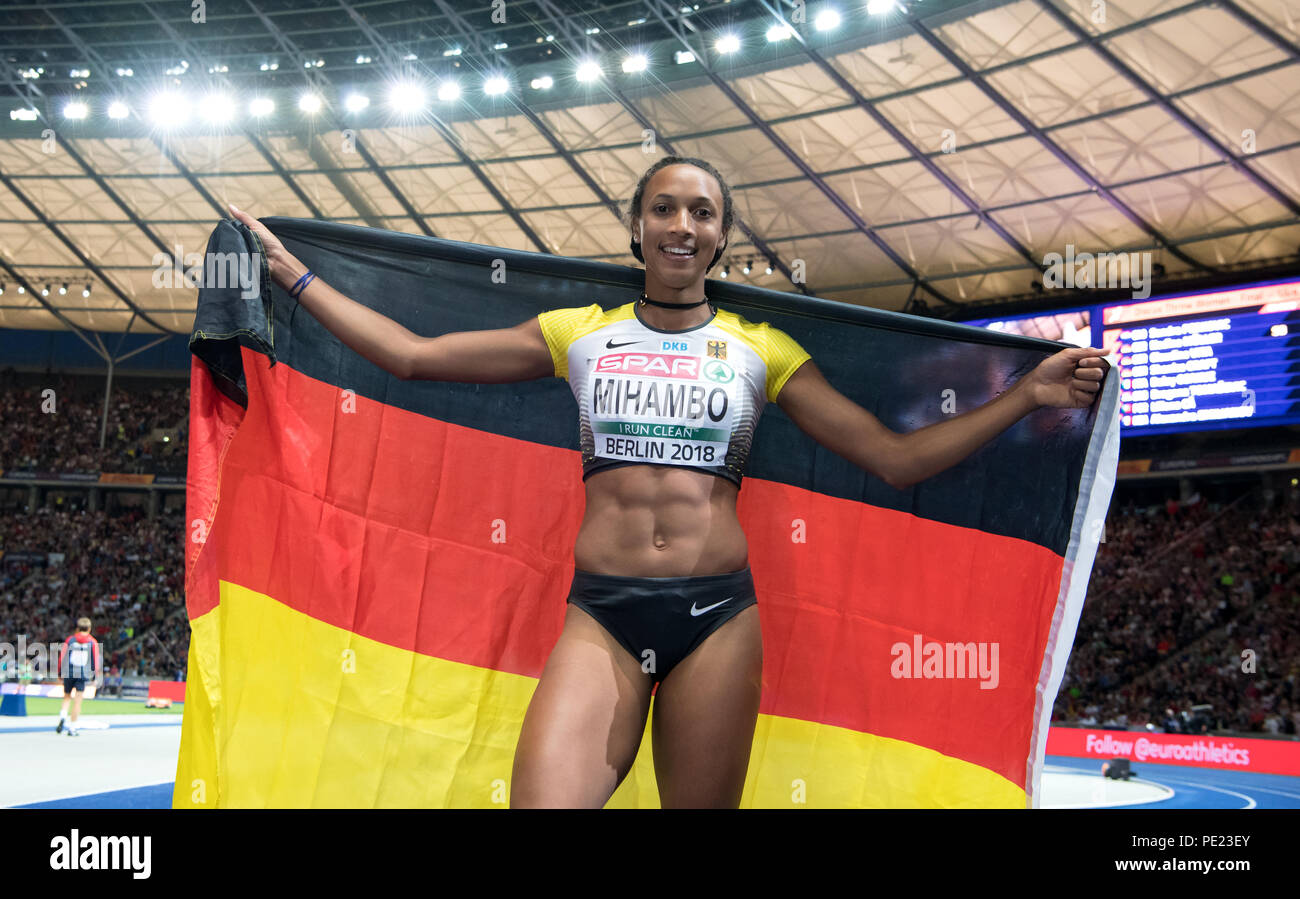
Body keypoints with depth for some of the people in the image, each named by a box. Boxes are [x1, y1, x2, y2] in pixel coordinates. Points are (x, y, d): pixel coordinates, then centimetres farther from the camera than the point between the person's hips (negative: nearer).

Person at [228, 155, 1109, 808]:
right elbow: (416, 355, 12)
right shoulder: (580, 334, 11)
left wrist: (1030, 393, 2)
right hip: (601, 614, 0)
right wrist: (296, 276, 14)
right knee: (542, 799, -18)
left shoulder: (762, 348, 9)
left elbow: (898, 459, 8)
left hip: (718, 613, 0)